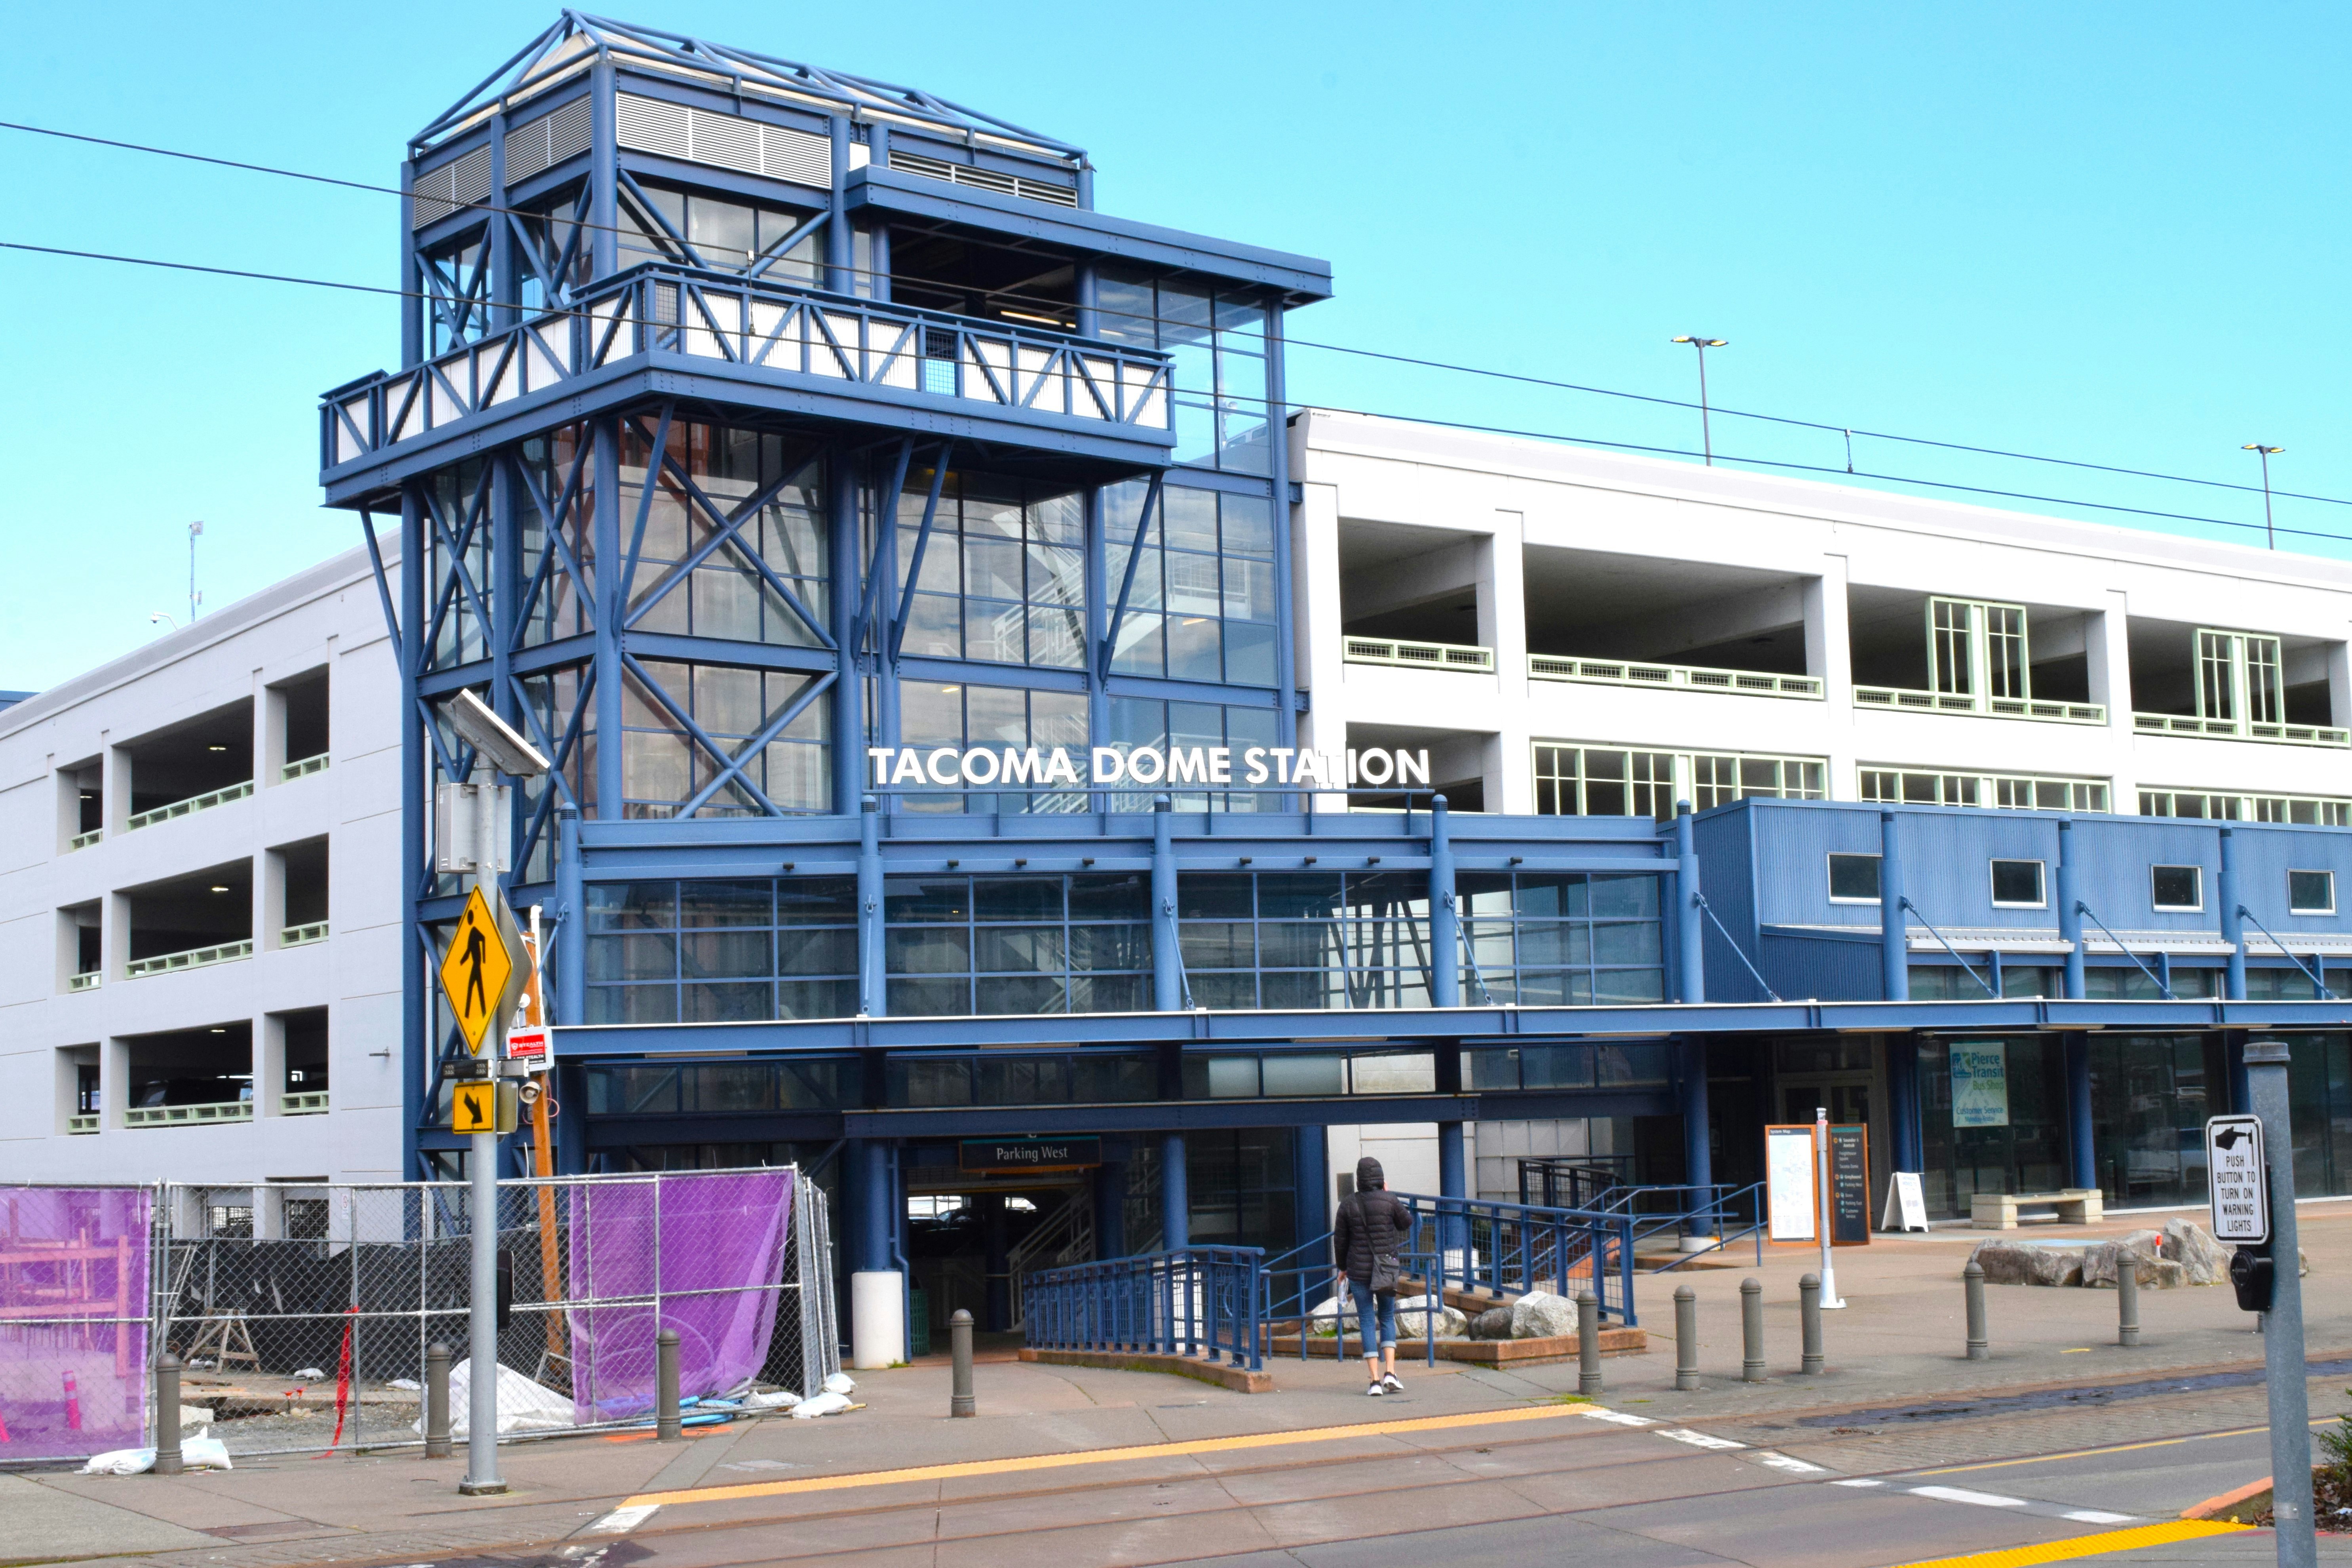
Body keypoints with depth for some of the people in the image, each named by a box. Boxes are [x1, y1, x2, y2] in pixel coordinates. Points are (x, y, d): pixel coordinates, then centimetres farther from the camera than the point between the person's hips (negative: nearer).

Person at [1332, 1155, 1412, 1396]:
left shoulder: (1348, 1204, -5)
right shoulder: (1390, 1200, -8)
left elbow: (1340, 1240, 2)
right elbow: (1407, 1223, 10)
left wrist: (1342, 1268, 15)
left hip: (1359, 1269, 0)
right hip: (1387, 1267, 0)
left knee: (1366, 1321, 5)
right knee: (1388, 1317, 16)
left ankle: (1375, 1380, 0)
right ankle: (1390, 1372, 2)